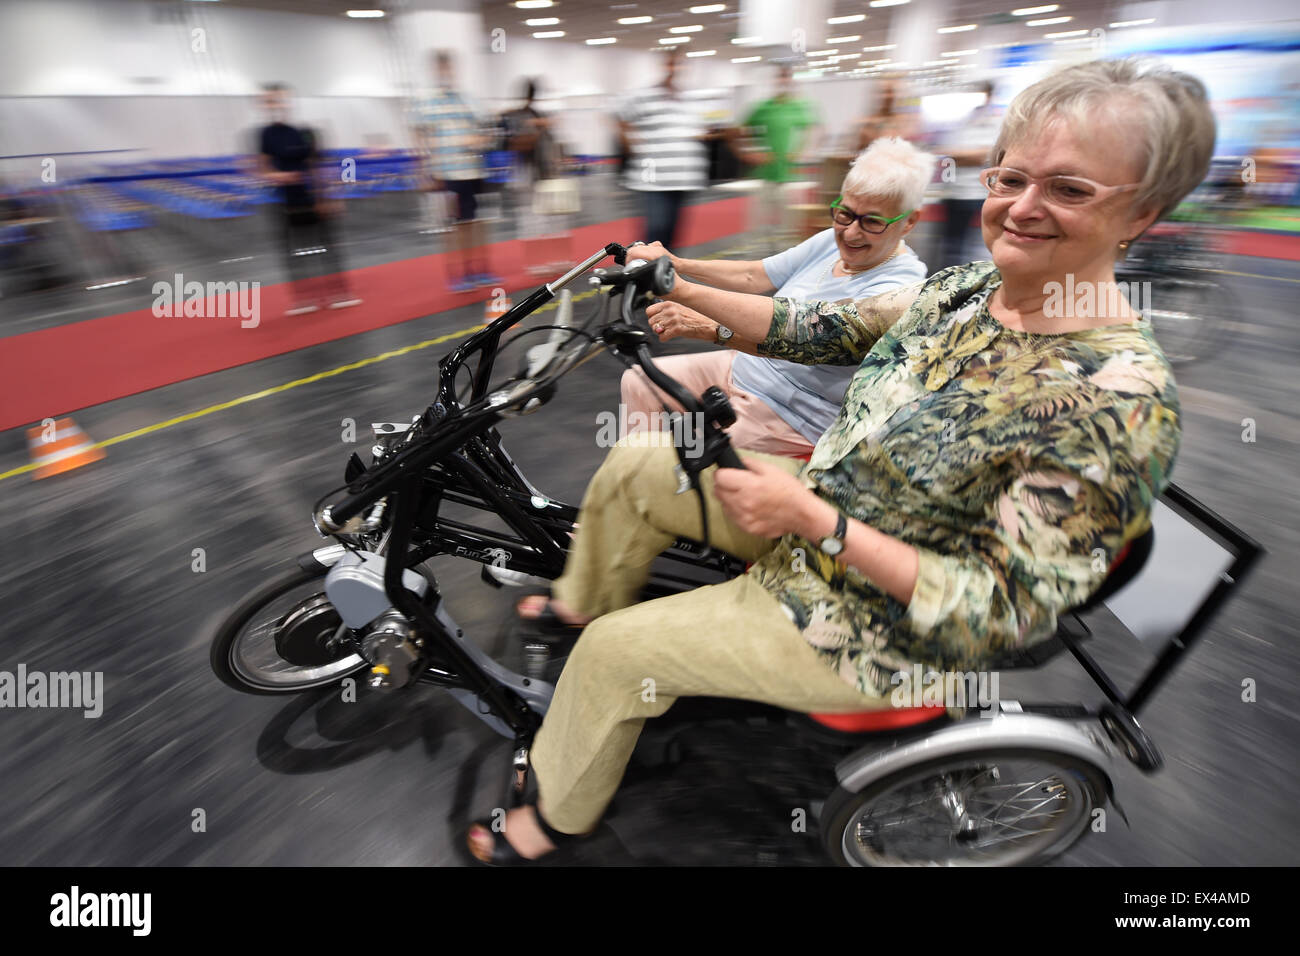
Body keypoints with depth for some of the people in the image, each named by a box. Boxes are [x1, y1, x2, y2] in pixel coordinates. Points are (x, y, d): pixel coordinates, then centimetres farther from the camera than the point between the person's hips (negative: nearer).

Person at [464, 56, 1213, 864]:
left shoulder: (1123, 395, -27)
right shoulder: (966, 288, -4)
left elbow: (1007, 613, -27)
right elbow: (822, 330, 2)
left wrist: (816, 522, -31)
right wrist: (682, 290, -4)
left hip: (882, 631, -7)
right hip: (823, 511, 8)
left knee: (613, 653, -4)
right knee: (634, 465, 7)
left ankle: (560, 815, 29)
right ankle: (581, 604, 35)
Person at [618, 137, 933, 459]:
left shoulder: (899, 286, -21)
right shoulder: (832, 241, 4)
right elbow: (754, 276, 9)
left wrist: (715, 329, -45)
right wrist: (674, 263, 2)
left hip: (793, 415, -8)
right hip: (745, 364, 9)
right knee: (638, 382, 5)